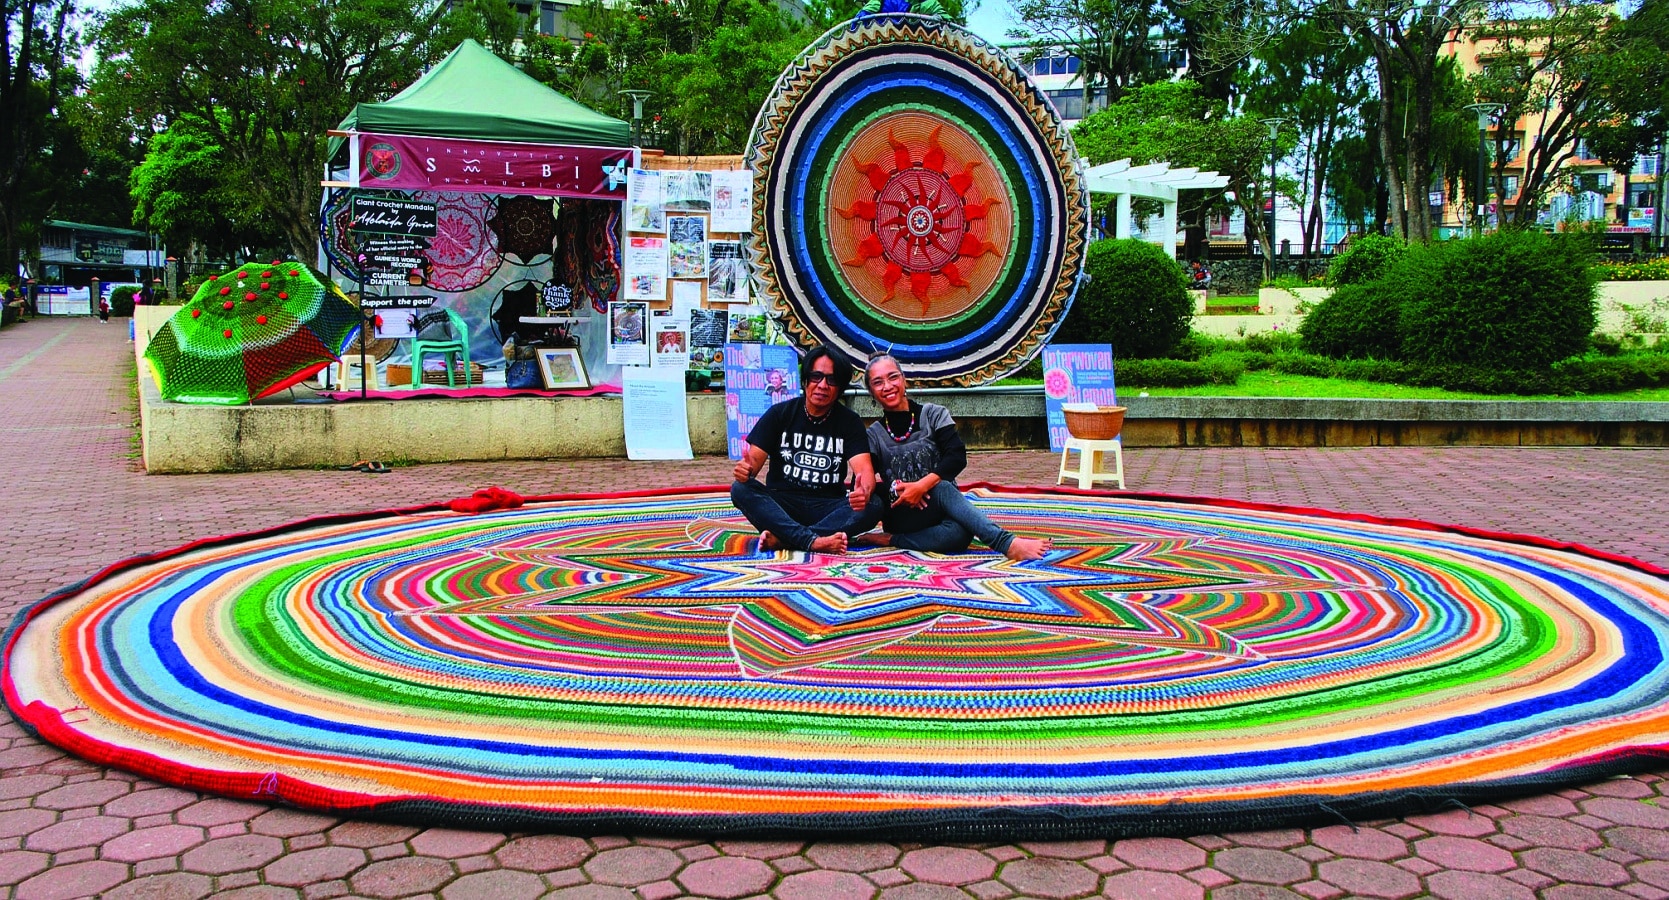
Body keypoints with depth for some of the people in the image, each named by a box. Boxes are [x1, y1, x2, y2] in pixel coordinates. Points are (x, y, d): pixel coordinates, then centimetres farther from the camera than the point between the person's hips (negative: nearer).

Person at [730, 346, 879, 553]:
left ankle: (780, 538, -36)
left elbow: (864, 468, -12)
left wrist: (864, 492, -37)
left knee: (872, 507, -29)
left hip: (828, 509, 0)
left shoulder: (849, 421, 2)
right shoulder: (779, 413, 3)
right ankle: (814, 541, -43)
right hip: (780, 505, 0)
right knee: (740, 489, -28)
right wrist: (746, 468, -31)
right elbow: (755, 457, -4)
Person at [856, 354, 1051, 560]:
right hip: (901, 517, 0)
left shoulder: (933, 414, 5)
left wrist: (921, 486, -23)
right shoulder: (874, 436, 9)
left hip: (940, 513, 0)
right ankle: (1007, 543, -49)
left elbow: (958, 458, -9)